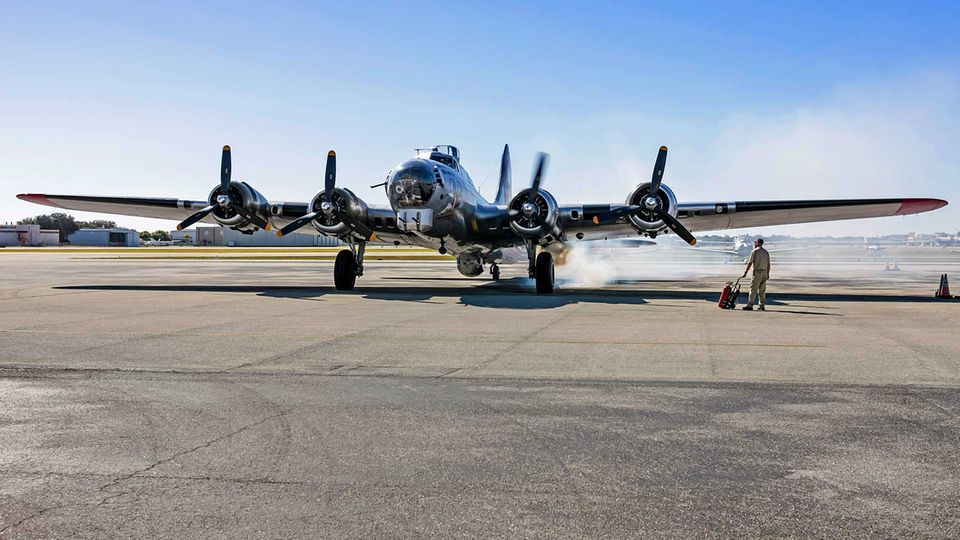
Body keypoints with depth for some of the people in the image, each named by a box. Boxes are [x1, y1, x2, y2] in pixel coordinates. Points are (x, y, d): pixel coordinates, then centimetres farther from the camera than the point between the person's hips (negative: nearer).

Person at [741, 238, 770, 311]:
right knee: (762, 290, 10)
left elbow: (750, 263, -9)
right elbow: (768, 264, 12)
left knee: (753, 289, -7)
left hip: (757, 272, -6)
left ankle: (750, 305, -12)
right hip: (764, 272, 6)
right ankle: (762, 306, 10)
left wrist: (745, 272, -7)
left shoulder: (755, 251, -6)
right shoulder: (766, 252, 12)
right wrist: (768, 274, 18)